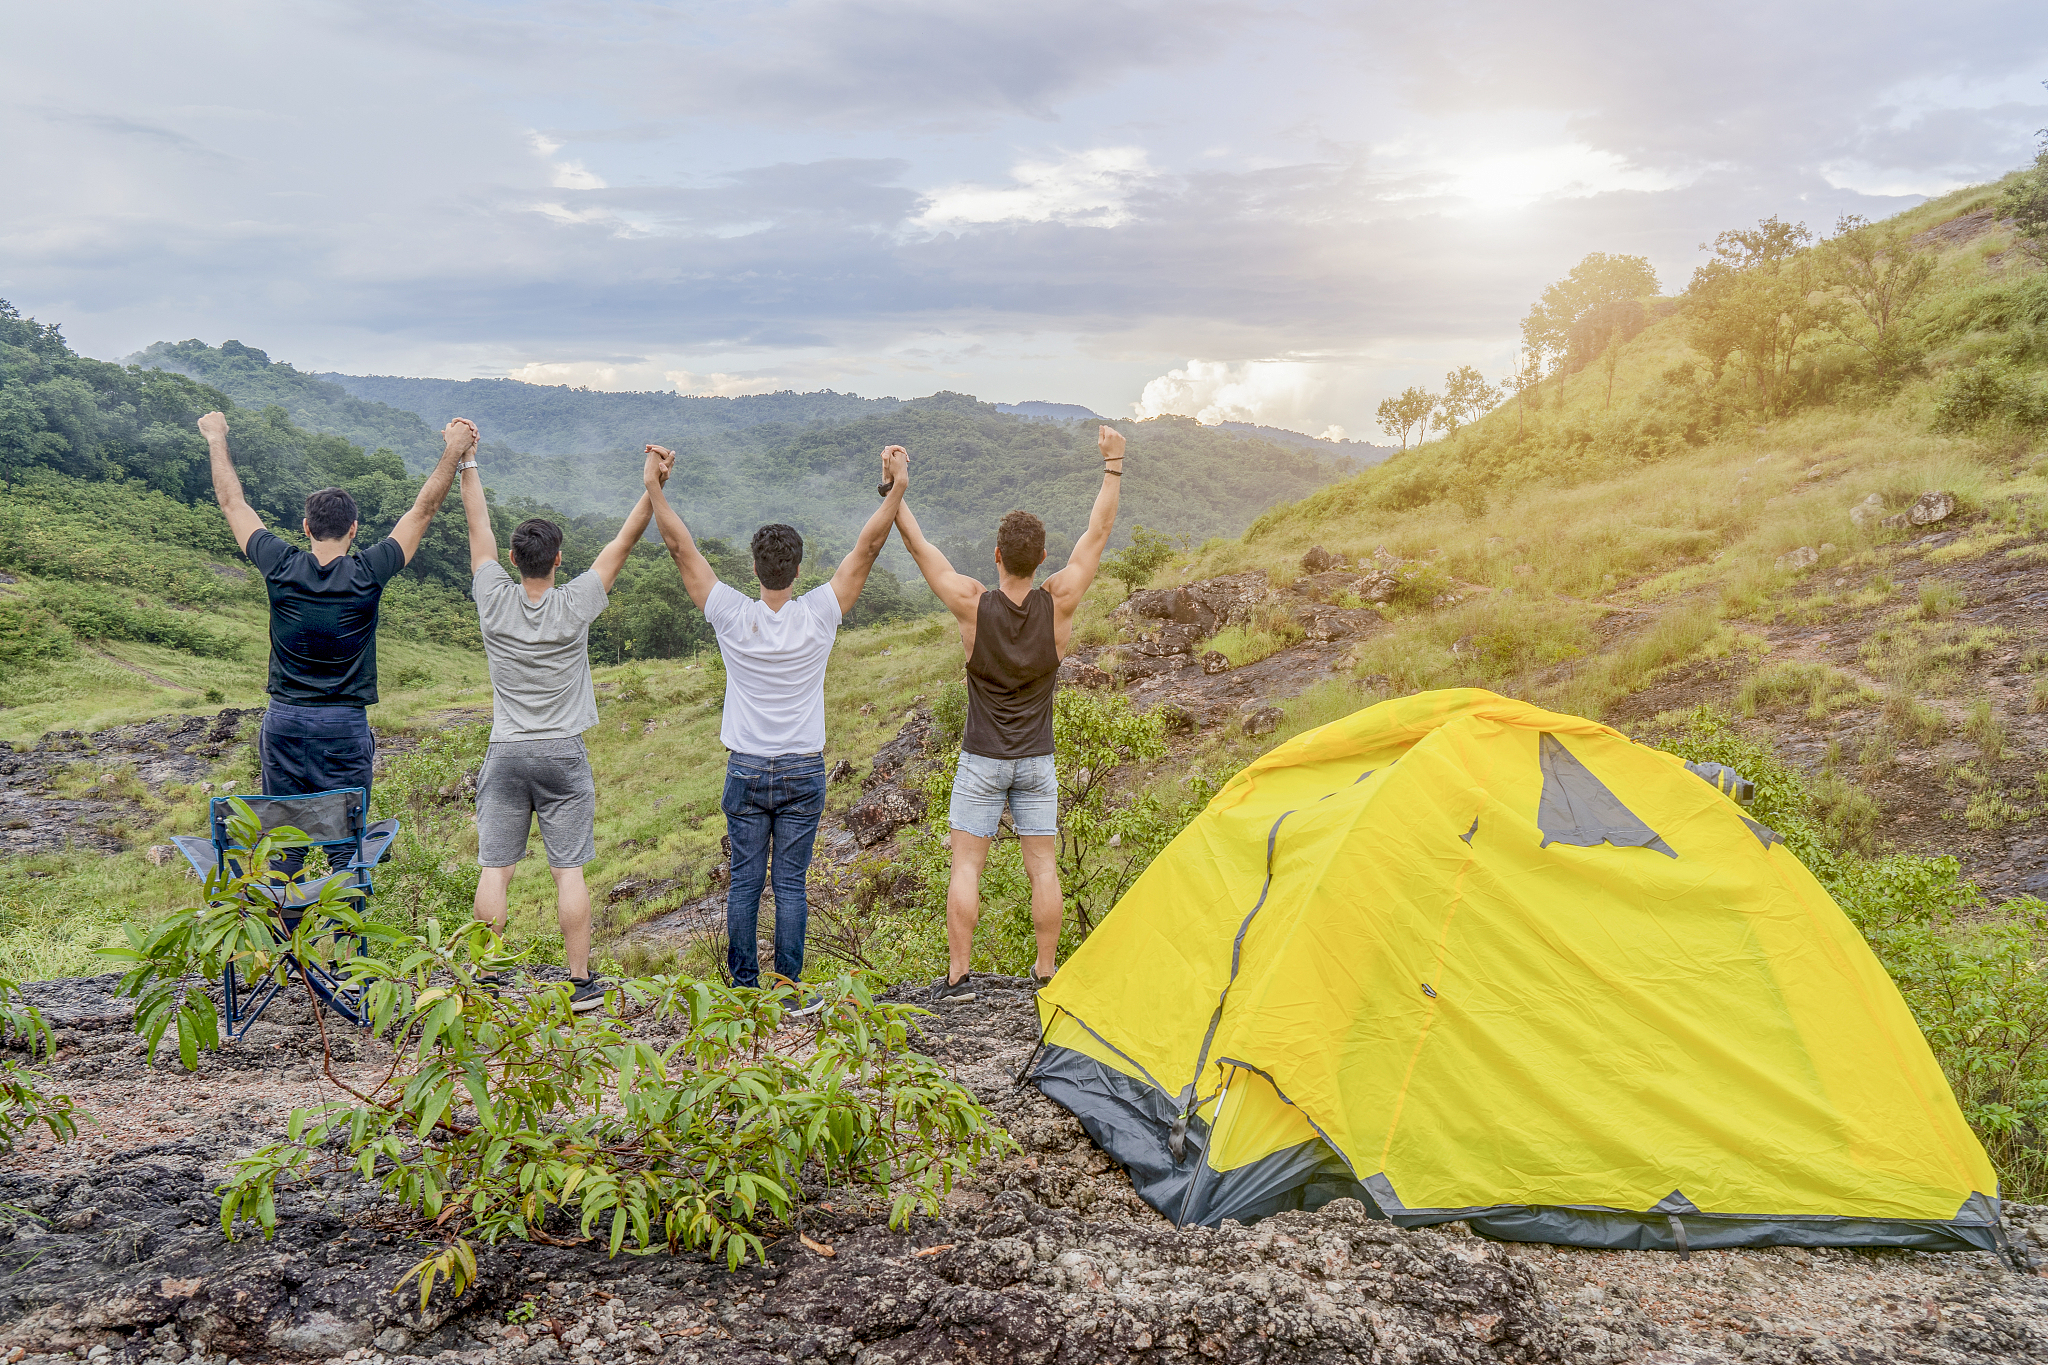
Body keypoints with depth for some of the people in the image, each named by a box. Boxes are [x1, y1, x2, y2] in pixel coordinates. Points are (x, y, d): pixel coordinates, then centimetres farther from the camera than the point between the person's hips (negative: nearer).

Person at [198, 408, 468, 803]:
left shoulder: (281, 568, -3)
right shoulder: (368, 575, -8)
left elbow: (232, 503, 11)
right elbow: (423, 509, -1)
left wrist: (216, 440, 24)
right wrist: (454, 450, 6)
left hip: (283, 722, 3)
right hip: (345, 726, -2)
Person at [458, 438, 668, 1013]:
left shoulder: (494, 601, -5)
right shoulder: (575, 605, -9)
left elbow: (480, 529, 6)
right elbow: (623, 543, -4)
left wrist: (466, 464, 15)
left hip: (505, 755, 2)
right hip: (563, 756, -2)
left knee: (494, 870, 5)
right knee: (569, 871, 2)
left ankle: (486, 981, 11)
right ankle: (580, 982, 7)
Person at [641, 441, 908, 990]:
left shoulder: (732, 616, -10)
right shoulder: (818, 617, -10)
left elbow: (681, 548, -5)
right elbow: (868, 547, -7)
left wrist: (654, 487, -1)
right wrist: (897, 488, -5)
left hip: (745, 771, 0)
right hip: (804, 771, 0)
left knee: (744, 880, 8)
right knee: (792, 883, 5)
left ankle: (742, 984, 14)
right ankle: (787, 985, 9)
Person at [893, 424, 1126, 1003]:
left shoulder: (972, 605, -15)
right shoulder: (1059, 603, -12)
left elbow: (918, 545, -8)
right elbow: (1098, 533, -4)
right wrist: (1113, 464, 1)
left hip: (981, 760, -1)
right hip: (1037, 760, 2)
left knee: (966, 865, 4)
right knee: (1043, 867, 7)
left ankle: (957, 977, 4)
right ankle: (1046, 973, 13)